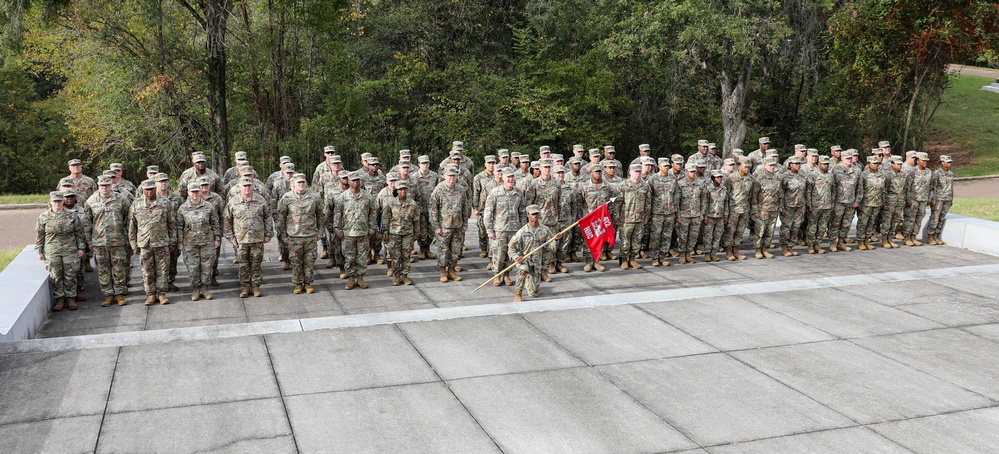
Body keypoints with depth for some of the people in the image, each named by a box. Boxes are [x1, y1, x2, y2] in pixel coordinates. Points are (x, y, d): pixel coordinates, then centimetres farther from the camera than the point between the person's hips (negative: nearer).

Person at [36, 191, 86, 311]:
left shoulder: (72, 216, 2)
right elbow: (39, 235, 6)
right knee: (55, 277, 2)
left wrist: (81, 248, 4)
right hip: (52, 252, 0)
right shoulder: (43, 217, 2)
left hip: (70, 251, 0)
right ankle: (59, 299, 13)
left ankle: (71, 298, 14)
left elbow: (79, 233, 7)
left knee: (70, 276, 3)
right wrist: (39, 251, 5)